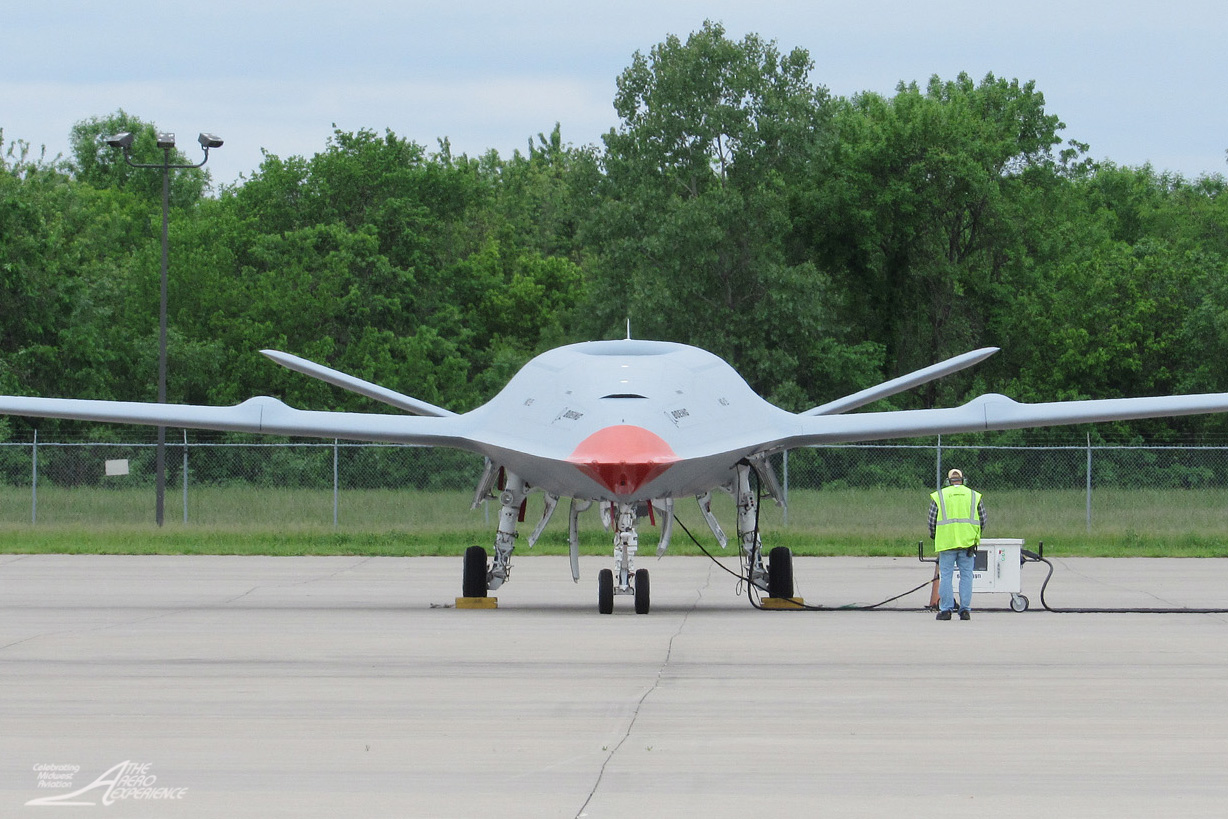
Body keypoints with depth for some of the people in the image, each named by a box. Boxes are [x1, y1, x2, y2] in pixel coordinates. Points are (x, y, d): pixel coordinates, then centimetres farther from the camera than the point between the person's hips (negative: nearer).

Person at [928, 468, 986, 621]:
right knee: (966, 576, 5)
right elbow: (982, 521, 8)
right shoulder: (975, 496, 10)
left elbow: (932, 521, 3)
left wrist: (934, 536, 20)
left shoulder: (938, 496, 5)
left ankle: (946, 609, -2)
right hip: (968, 543, 1)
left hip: (946, 542, -1)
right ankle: (965, 610, 2)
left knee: (945, 575, 3)